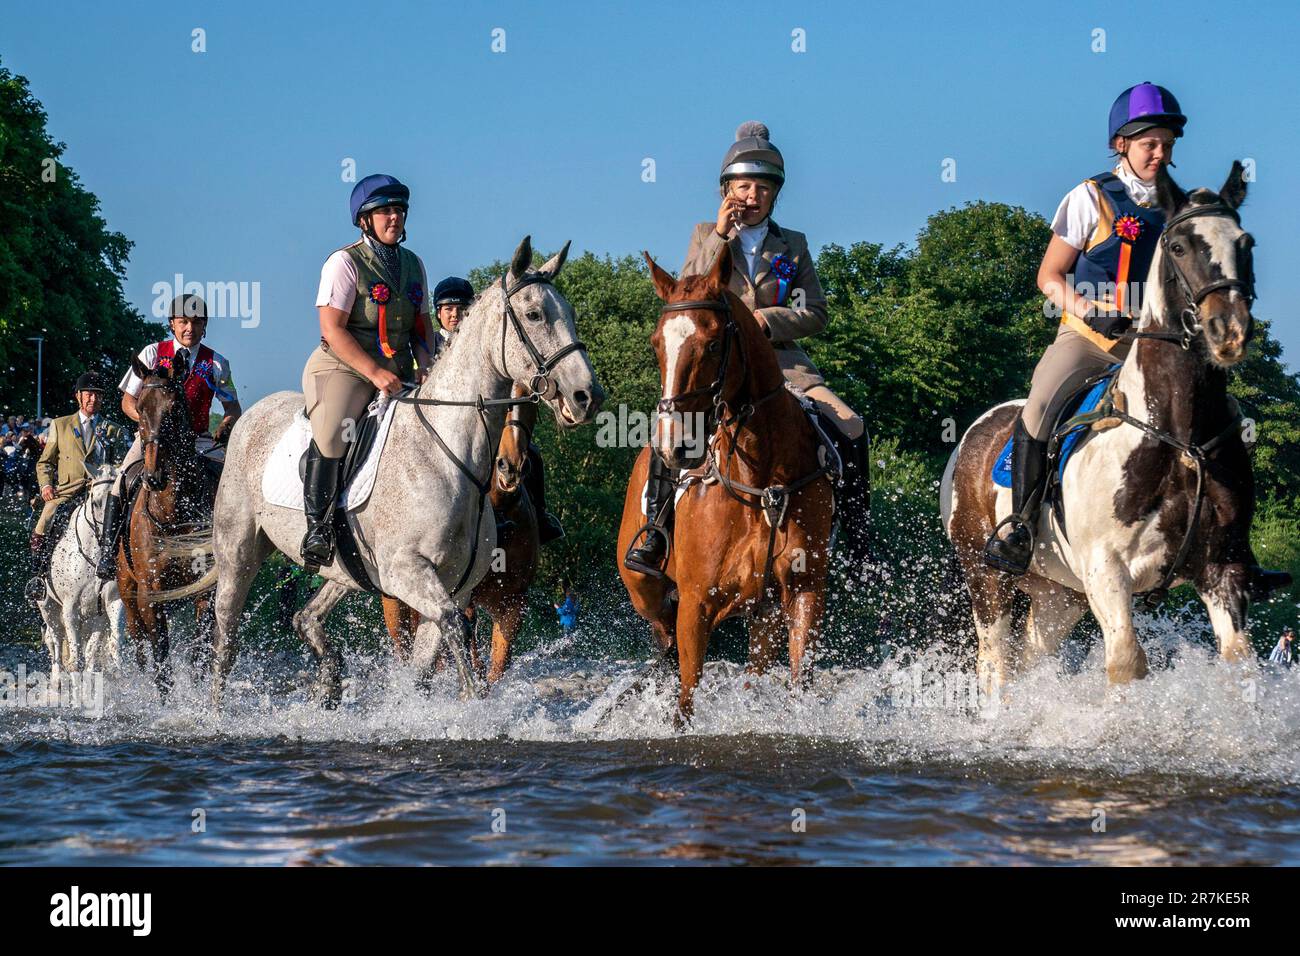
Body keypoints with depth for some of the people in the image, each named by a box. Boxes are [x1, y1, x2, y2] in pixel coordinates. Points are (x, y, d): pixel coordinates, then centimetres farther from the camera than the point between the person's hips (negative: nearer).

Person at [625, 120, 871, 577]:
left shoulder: (793, 245, 13)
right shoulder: (705, 235, 12)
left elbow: (815, 314, 7)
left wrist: (766, 320, -11)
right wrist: (720, 235, -9)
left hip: (781, 360, 2)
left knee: (851, 430, -18)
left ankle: (859, 549, -8)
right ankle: (655, 528, -24)